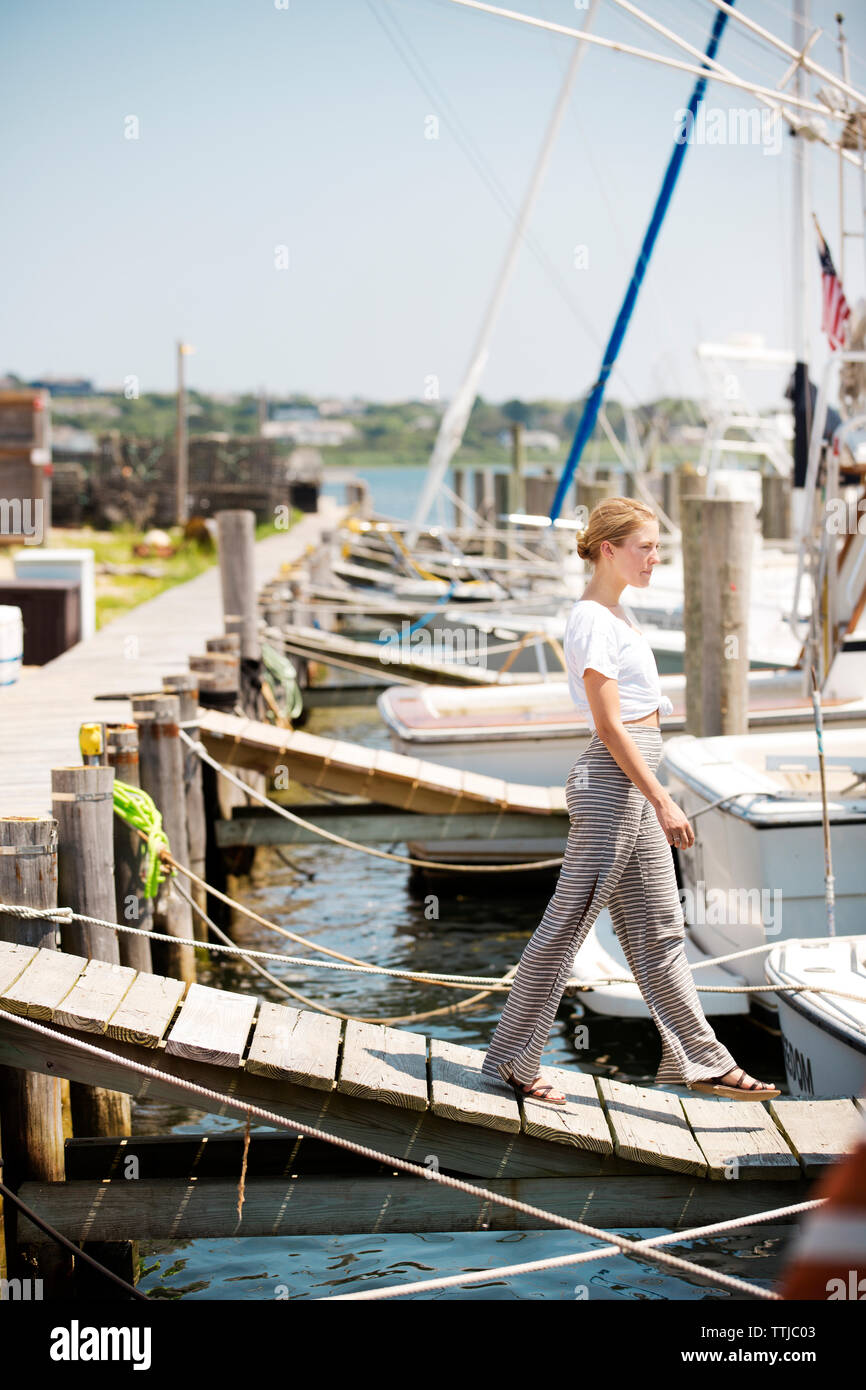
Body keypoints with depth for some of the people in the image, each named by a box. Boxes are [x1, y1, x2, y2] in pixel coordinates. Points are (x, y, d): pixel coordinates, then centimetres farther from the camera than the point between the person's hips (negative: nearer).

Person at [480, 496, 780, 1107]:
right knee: (568, 923, -3)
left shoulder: (616, 614, 15)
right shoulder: (593, 620, -15)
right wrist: (662, 801, -20)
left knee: (659, 929, 12)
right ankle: (512, 1060, 7)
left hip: (633, 782, 10)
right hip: (611, 782, -10)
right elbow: (609, 723, -19)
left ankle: (700, 1061, 18)